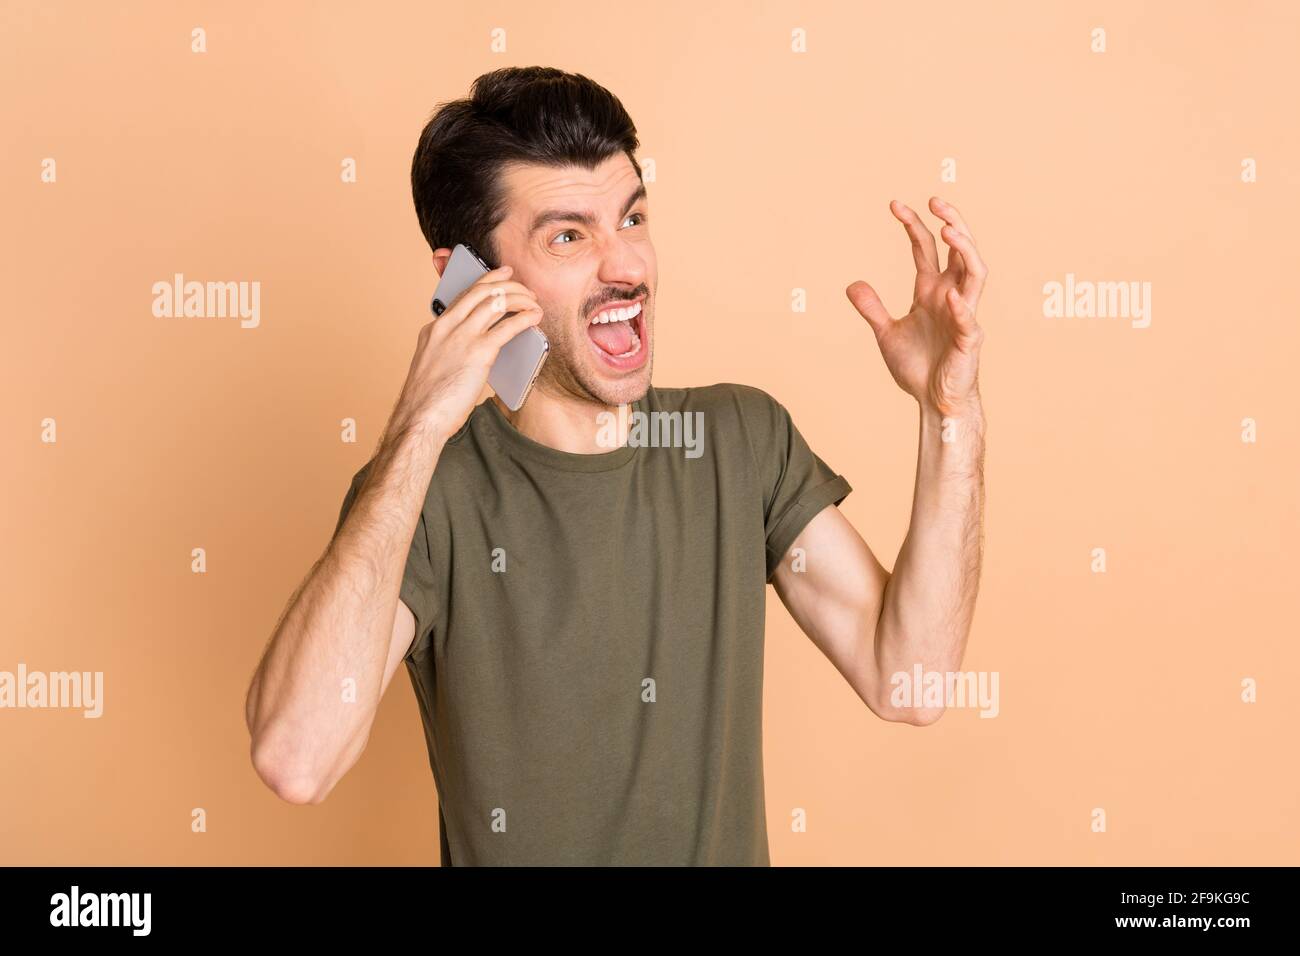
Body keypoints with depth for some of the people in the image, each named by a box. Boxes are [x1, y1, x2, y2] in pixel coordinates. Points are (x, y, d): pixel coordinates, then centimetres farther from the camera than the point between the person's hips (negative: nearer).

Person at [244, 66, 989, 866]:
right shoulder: (422, 488, -19)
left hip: (732, 846, 3)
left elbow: (904, 678, -14)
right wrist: (419, 431, -36)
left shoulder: (745, 439, -8)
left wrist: (952, 414, -22)